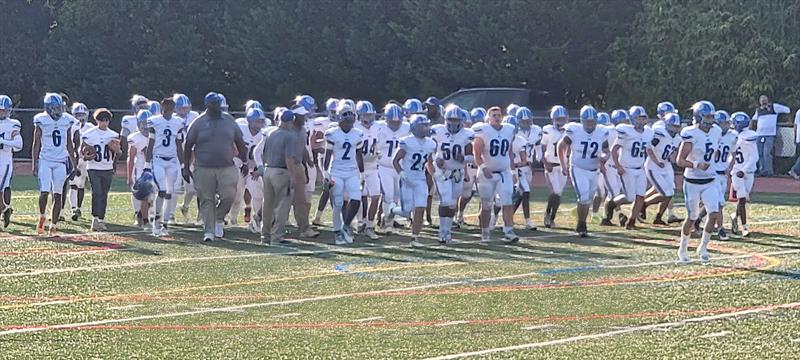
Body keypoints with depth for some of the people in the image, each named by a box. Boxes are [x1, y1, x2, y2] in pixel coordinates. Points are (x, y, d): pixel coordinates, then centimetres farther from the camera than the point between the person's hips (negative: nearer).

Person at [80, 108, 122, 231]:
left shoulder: (114, 135, 8)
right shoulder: (89, 135, -3)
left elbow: (119, 153, 12)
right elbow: (81, 151, 4)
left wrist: (116, 149, -10)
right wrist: (85, 156, -17)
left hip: (108, 170, 4)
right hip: (94, 169, -4)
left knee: (104, 195, 7)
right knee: (97, 193, -17)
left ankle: (101, 220, 15)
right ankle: (95, 219, -19)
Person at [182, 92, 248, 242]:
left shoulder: (229, 121, 7)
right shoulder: (199, 123, 0)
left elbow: (240, 143, 15)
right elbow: (188, 146, 4)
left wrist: (244, 162, 13)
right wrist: (186, 167, 1)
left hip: (227, 168, 2)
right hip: (204, 169, -2)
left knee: (228, 196, -10)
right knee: (207, 201, 0)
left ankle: (218, 219, 17)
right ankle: (209, 231, 8)